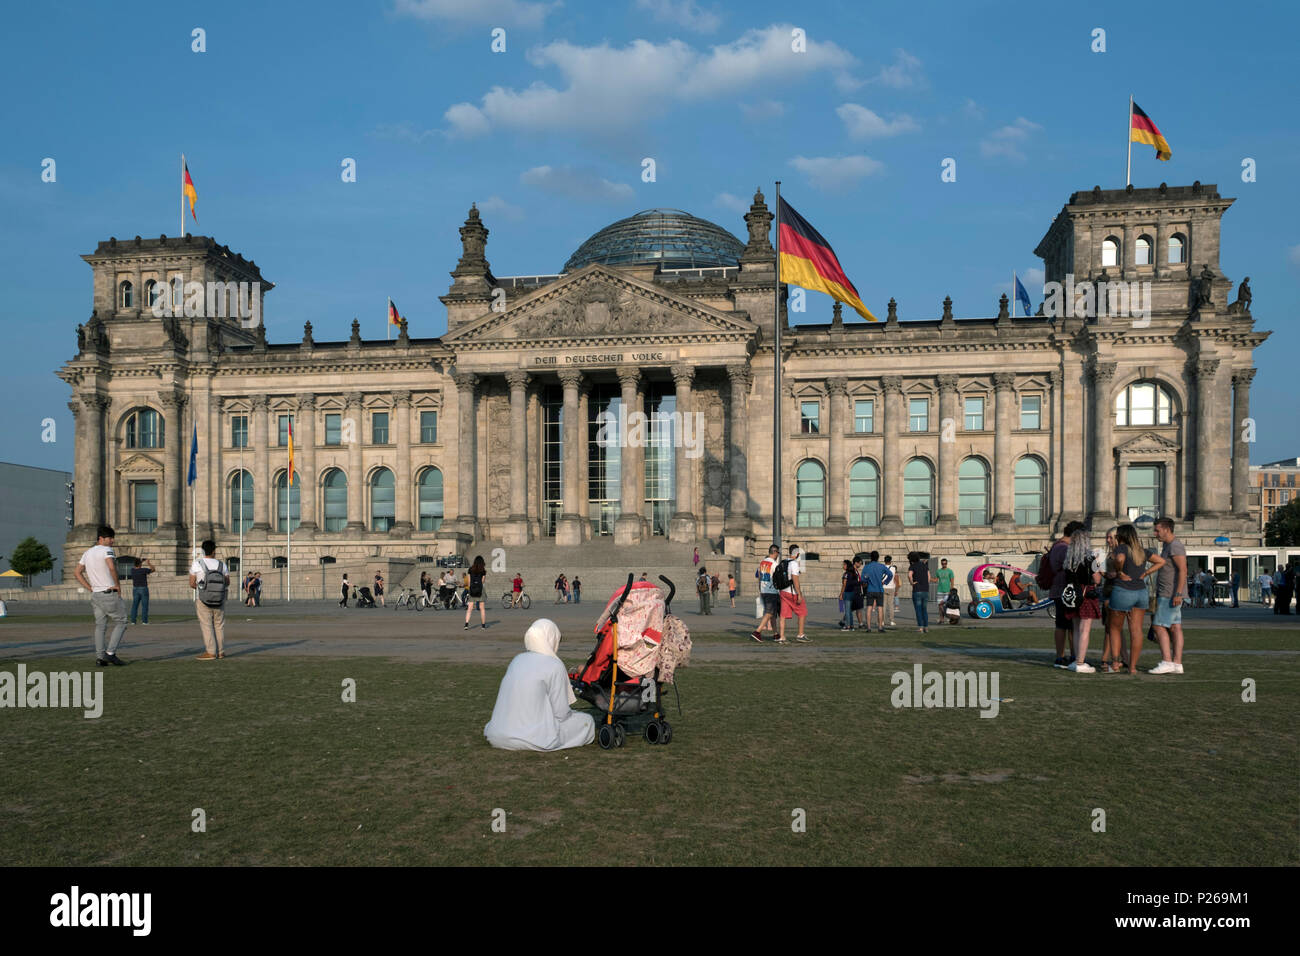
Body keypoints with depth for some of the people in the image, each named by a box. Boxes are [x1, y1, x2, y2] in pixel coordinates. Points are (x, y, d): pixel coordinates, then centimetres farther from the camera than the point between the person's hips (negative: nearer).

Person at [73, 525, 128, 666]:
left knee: (100, 626, 10)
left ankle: (99, 656, 5)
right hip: (110, 594, -8)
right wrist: (118, 584, -14)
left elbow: (76, 572, 19)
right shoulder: (106, 550, -10)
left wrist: (90, 588, 15)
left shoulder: (88, 553, 16)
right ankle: (110, 653, -5)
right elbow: (112, 567, -27)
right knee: (121, 623, 3)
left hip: (95, 595, 8)